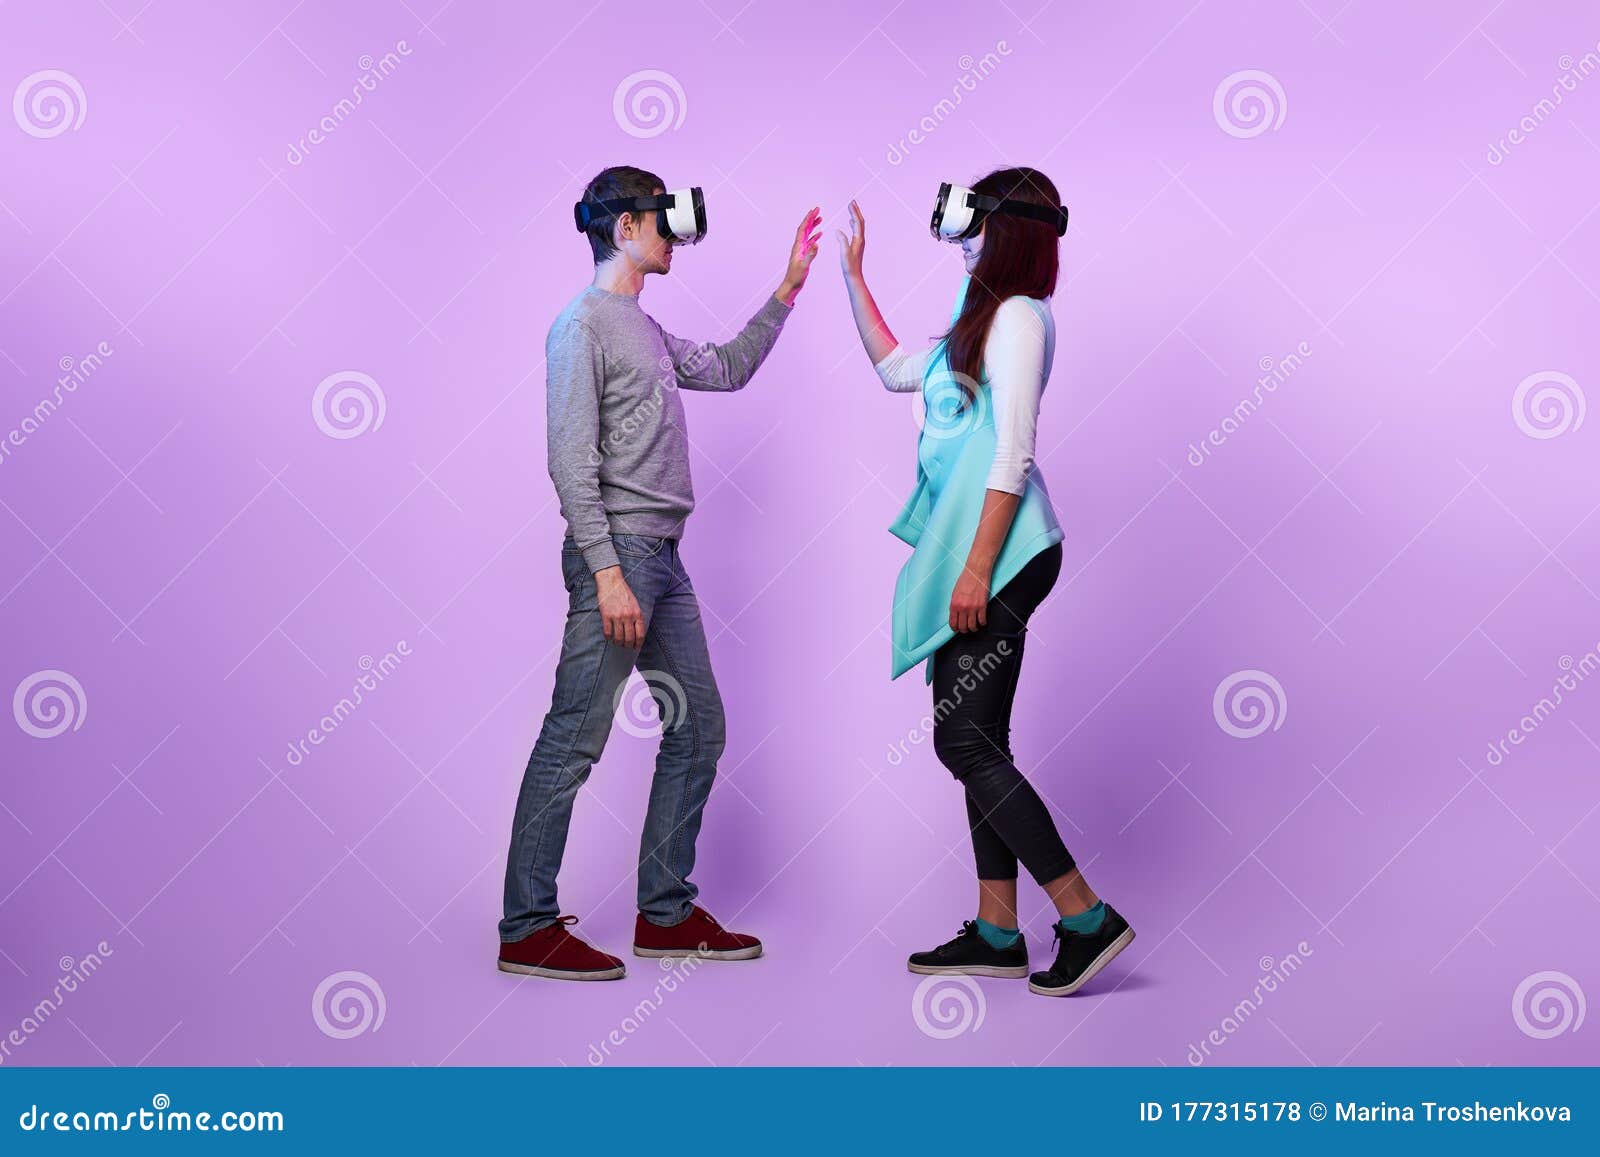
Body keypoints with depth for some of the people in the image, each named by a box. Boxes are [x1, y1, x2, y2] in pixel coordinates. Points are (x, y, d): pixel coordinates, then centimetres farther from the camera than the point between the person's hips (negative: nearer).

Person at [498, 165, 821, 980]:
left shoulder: (646, 330, 21)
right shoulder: (582, 323, -7)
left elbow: (725, 371, 33)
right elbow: (571, 461, -15)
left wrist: (786, 292, 28)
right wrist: (607, 571, -21)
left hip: (662, 559, 10)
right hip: (616, 552, -10)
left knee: (697, 729, 11)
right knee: (574, 739, -7)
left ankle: (665, 913, 20)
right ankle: (528, 929, 0)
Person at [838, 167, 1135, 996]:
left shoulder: (1017, 317, -10)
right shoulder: (982, 320, 19)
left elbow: (1012, 456, -17)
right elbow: (895, 369, 32)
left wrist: (977, 569, -21)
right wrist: (851, 275, 32)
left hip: (1000, 556, -10)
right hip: (969, 555, 10)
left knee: (964, 741, -10)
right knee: (976, 741, 9)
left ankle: (1086, 917, -4)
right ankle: (997, 933, 16)